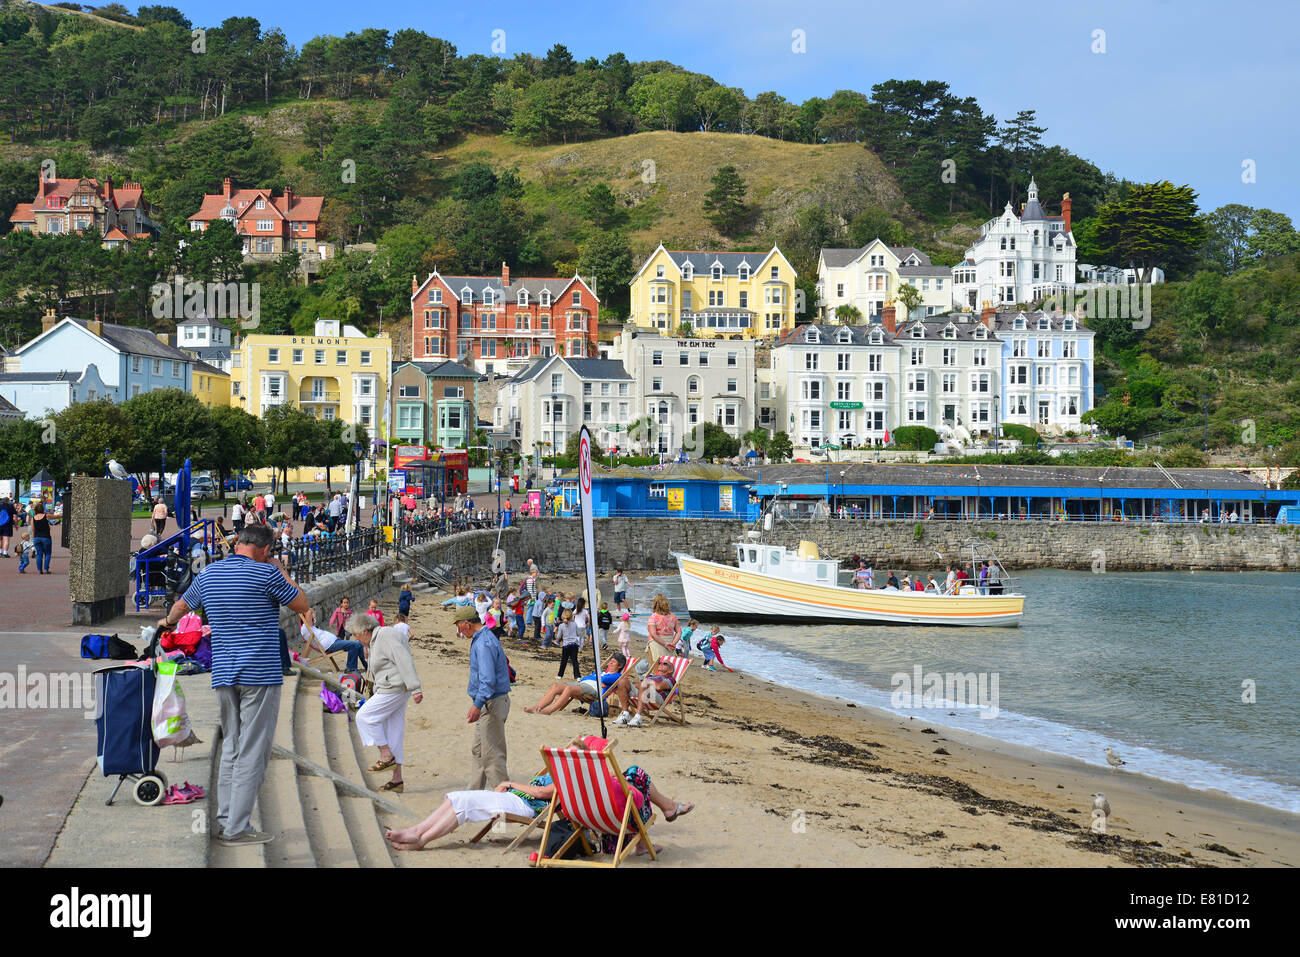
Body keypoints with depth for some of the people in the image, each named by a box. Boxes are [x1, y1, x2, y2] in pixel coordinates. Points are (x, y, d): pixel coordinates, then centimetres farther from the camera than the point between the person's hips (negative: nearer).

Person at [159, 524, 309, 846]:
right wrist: (281, 571, 11)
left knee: (231, 748, 16)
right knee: (252, 752, -3)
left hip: (223, 674, 6)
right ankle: (236, 828, -4)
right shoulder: (266, 574, -9)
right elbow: (303, 606, 2)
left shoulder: (208, 574, 9)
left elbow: (181, 605, 27)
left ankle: (224, 820, 17)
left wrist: (167, 622, 49)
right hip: (260, 675, -6)